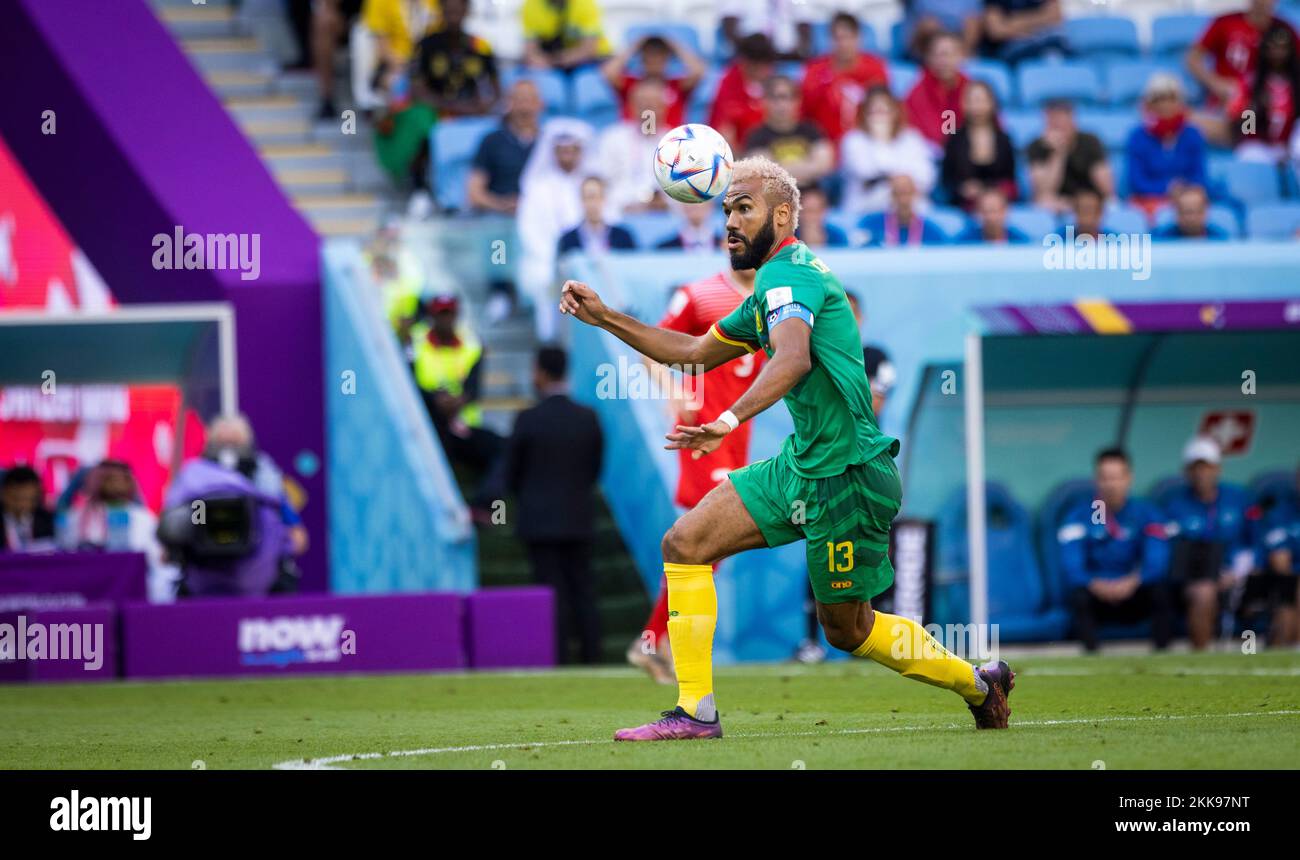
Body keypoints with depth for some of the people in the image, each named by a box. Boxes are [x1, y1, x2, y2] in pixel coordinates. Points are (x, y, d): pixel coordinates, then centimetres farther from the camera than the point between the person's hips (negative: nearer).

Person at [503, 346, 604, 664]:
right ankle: (591, 656, 6)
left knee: (553, 593, -2)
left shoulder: (528, 420, -12)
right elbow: (595, 469, 8)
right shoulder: (588, 418, -2)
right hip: (579, 518, 3)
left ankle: (558, 660, -5)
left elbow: (511, 473, -1)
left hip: (539, 519, -3)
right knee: (583, 590, 9)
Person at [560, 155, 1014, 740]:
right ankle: (695, 712, 1)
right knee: (684, 544, 0)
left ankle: (977, 684, 24)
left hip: (848, 473, -9)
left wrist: (730, 420, -50)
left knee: (847, 630, 3)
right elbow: (695, 353, 27)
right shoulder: (774, 285, 16)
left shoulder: (788, 274, -15)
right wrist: (605, 318, 19)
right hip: (802, 465, 9)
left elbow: (793, 358, -36)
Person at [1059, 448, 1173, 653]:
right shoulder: (1079, 516, -3)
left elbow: (1156, 564, -14)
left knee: (1161, 590, -29)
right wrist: (1096, 585, -35)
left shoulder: (1146, 513, -1)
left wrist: (1132, 582, -35)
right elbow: (1072, 569, -15)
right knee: (1079, 596, -33)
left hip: (1136, 600, 1)